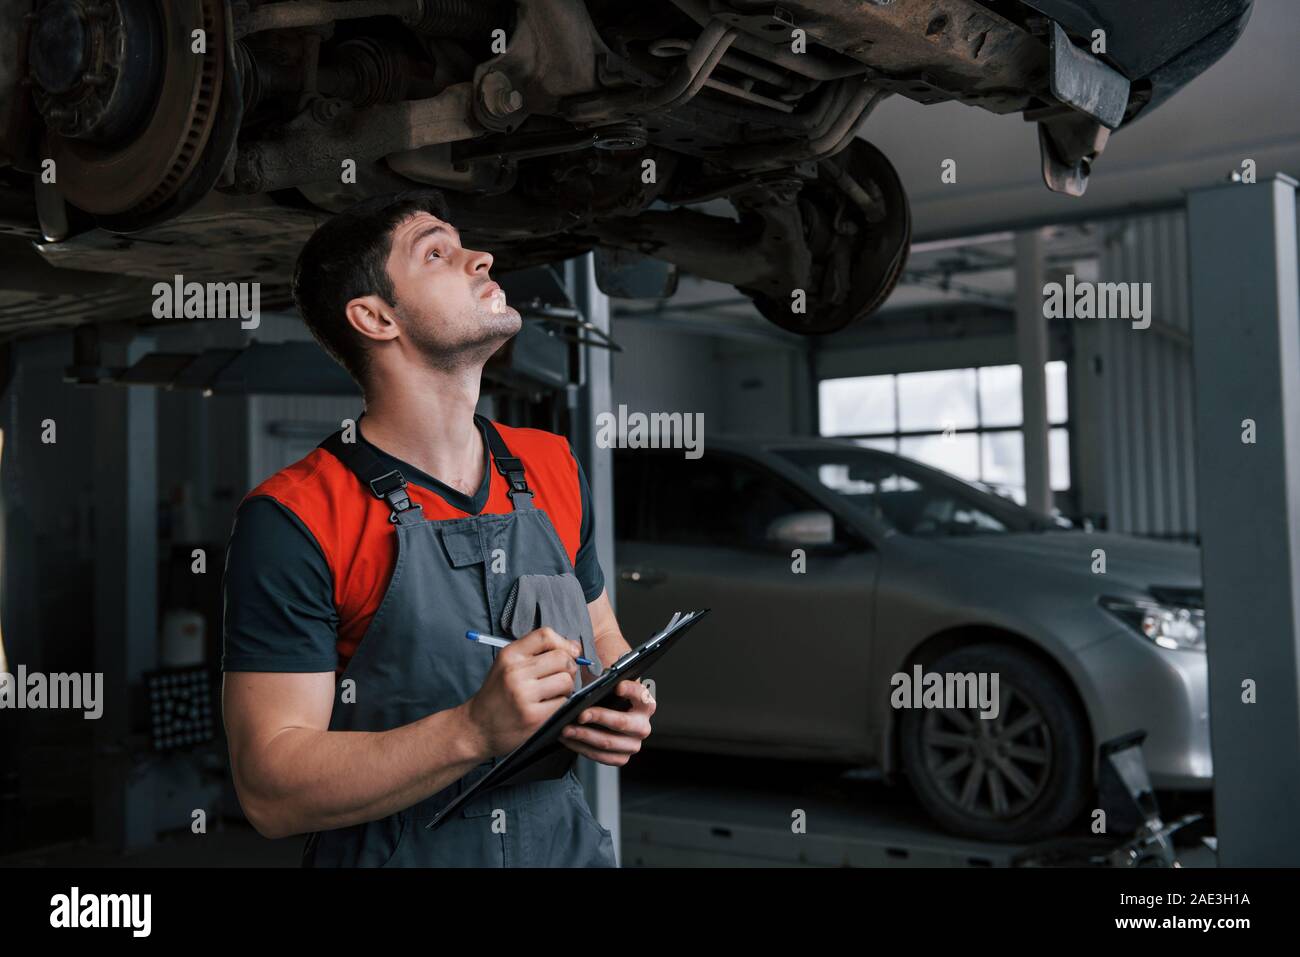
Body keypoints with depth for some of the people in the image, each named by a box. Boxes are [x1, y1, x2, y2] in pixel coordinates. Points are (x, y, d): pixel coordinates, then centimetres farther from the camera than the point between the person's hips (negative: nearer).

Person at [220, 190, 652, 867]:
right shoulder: (291, 520, -17)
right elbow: (269, 791, -19)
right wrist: (475, 731, -31)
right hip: (392, 853, -4)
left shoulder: (552, 469, 1)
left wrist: (624, 707, -9)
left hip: (567, 841, 5)